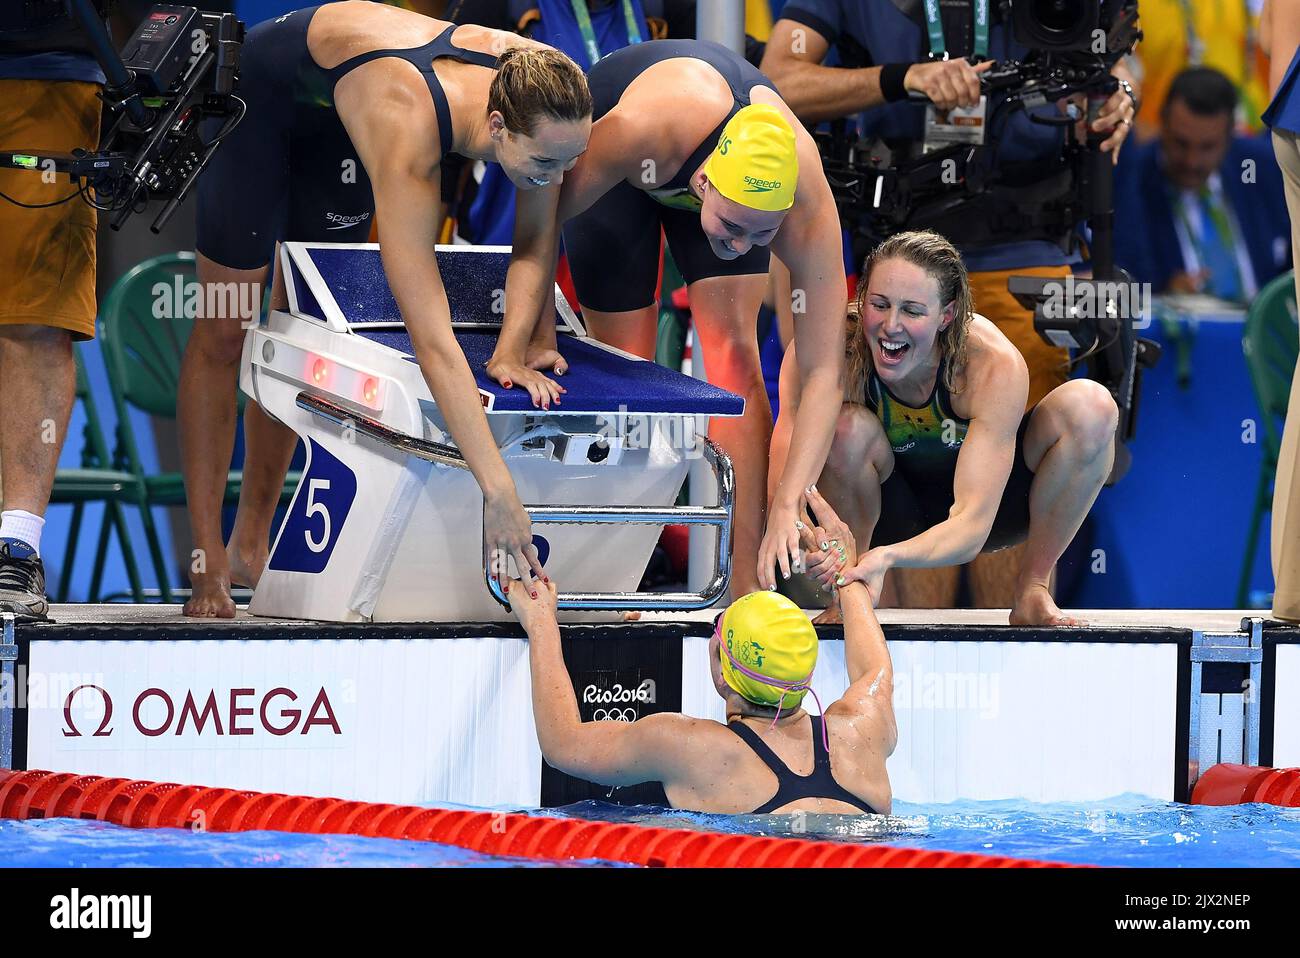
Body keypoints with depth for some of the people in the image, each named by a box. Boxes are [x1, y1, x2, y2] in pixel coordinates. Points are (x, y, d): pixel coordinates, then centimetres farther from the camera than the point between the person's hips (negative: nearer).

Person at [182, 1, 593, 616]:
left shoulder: (536, 85, -33)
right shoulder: (407, 134, -48)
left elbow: (536, 243, -15)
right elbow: (431, 340, -53)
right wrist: (498, 491, -57)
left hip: (339, 114, 6)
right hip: (262, 86, -6)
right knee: (224, 331, -2)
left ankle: (251, 547, 22)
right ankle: (207, 568, 4)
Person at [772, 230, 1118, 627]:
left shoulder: (993, 365, -32)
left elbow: (971, 525, -38)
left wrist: (888, 557, -57)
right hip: (888, 516, 0)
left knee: (1090, 406, -26)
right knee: (848, 427, -34)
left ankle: (1033, 589, -11)